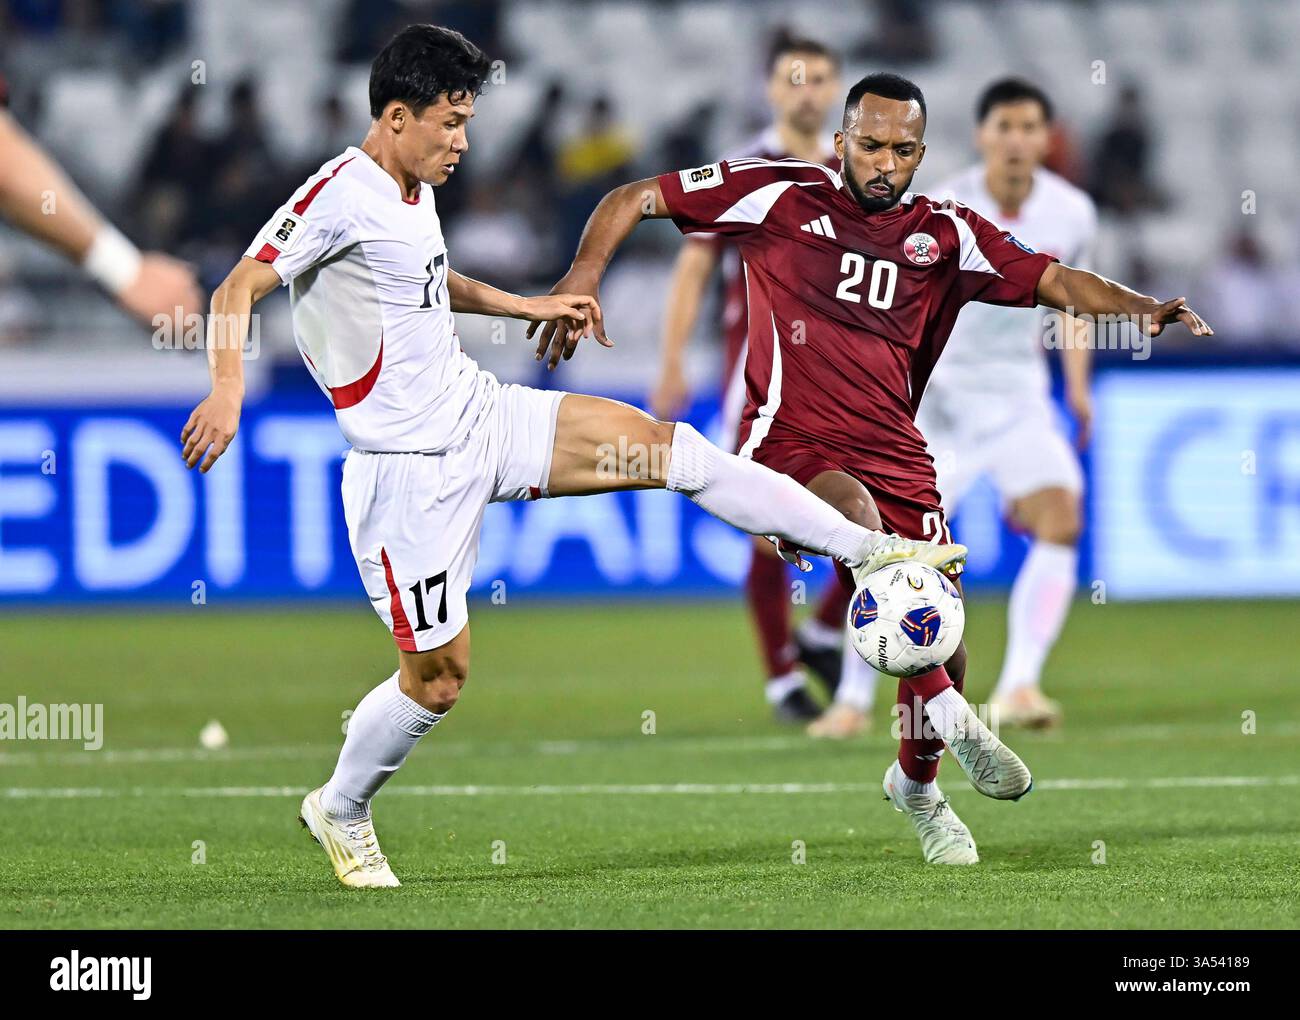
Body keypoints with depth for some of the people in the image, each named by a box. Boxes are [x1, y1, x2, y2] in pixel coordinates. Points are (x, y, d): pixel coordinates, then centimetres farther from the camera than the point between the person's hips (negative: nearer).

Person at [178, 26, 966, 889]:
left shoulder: (415, 189, 9)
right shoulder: (341, 196, -19)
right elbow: (239, 290, -23)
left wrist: (529, 307, 28)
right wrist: (229, 391, -39)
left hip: (477, 412, 8)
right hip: (413, 467, -8)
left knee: (664, 445, -2)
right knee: (438, 674, 0)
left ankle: (868, 550, 2)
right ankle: (341, 810, 26)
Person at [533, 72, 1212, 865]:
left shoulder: (945, 235, 9)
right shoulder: (779, 196, 1)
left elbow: (1053, 281, 4)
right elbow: (633, 201, 4)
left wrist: (1140, 307, -14)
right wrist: (584, 276, -11)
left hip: (894, 455, 4)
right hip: (788, 445, -3)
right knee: (854, 512, -36)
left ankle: (917, 783, 33)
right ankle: (950, 715, -28)